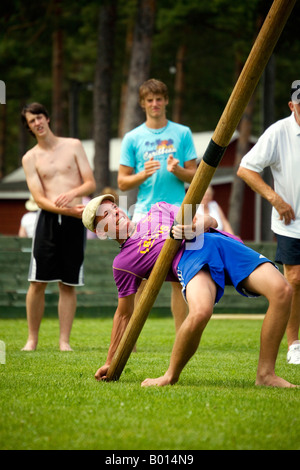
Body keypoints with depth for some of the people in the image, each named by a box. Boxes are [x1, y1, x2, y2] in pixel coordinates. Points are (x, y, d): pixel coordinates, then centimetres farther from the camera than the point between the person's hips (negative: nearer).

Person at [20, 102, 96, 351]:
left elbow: (91, 183, 4)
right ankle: (32, 339, 6)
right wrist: (68, 210, -18)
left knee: (68, 284, 1)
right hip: (48, 219, 0)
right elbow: (39, 198, -3)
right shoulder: (30, 158, 6)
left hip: (75, 220, 0)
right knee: (38, 282, -4)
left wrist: (72, 194, -17)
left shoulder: (73, 146, 7)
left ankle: (64, 341, 5)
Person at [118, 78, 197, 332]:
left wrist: (177, 170, -12)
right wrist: (144, 174, -12)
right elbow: (123, 182, 8)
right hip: (144, 213, 0)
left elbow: (194, 176, 9)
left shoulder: (182, 133, 9)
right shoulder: (133, 138, 8)